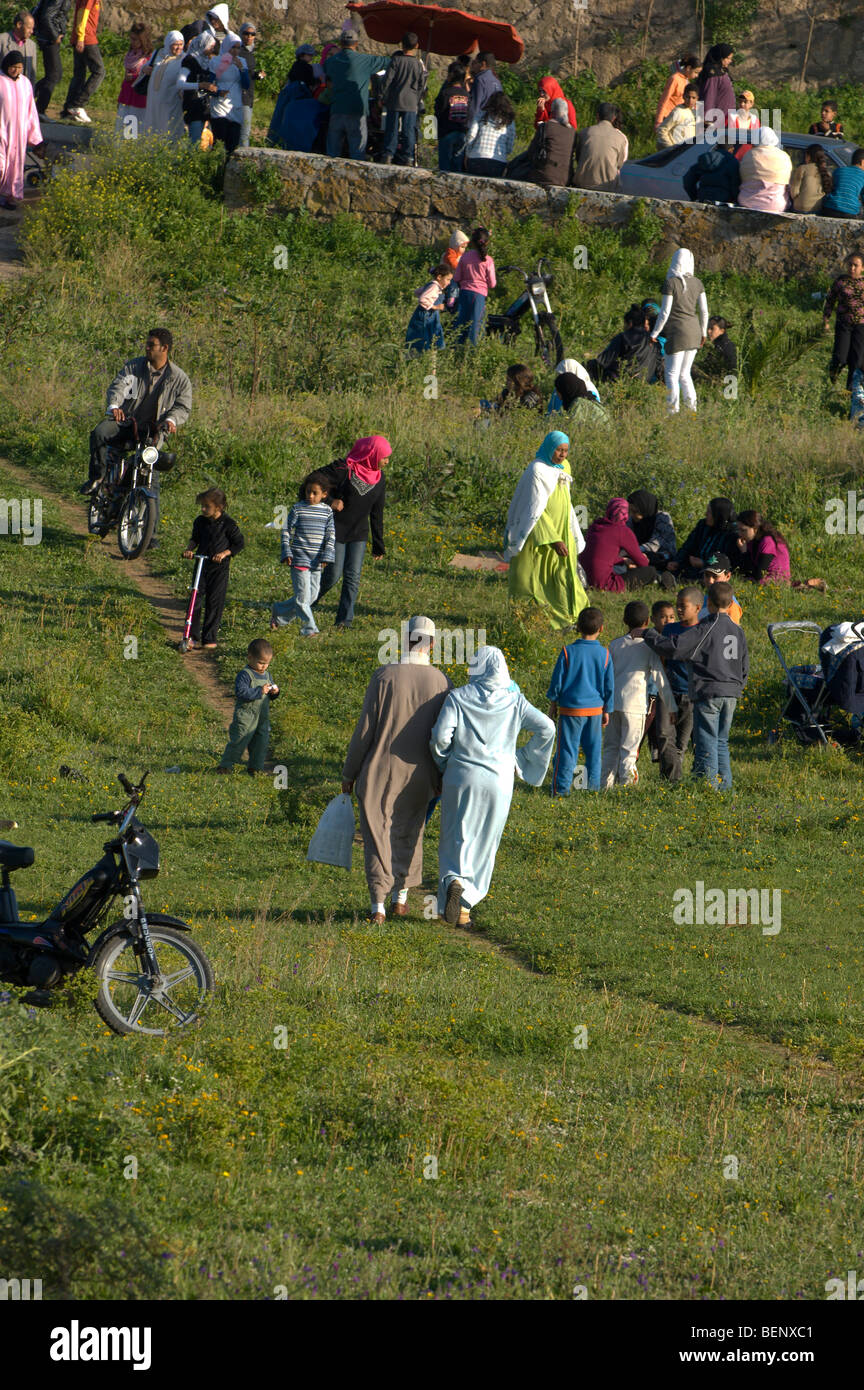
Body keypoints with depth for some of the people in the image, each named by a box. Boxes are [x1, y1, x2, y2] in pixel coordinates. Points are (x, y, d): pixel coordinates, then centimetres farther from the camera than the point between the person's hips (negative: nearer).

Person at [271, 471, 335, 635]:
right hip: (299, 558, -4)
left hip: (316, 561, 4)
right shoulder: (298, 508, -2)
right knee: (303, 595, -9)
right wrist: (286, 552, -7)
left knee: (312, 595, 9)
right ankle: (309, 628, -3)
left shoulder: (327, 512, 5)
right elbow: (287, 530, 1)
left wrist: (327, 556, -5)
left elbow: (330, 536, 6)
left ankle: (280, 612, 26)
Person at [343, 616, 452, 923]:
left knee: (377, 838, 5)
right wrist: (440, 778, 14)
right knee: (408, 833, 22)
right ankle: (401, 897, 30)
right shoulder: (441, 683, -8)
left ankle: (378, 905, -1)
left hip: (379, 771, -3)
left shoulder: (384, 676, -14)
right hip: (417, 774, 3)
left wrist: (349, 773, 1)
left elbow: (364, 729, -9)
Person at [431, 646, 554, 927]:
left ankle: (454, 881, -20)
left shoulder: (458, 698, -5)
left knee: (455, 840, 8)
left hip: (461, 778, -1)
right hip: (499, 780, 1)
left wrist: (444, 762, 8)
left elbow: (440, 737, -13)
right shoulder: (513, 700, 0)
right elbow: (546, 728, -6)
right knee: (484, 845, 12)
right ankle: (465, 904, 9)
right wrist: (522, 759, 6)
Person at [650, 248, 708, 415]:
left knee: (672, 374, -2)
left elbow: (665, 313, -12)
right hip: (694, 332, 6)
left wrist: (654, 334, -3)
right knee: (684, 373, 16)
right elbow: (704, 311, 8)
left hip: (677, 332, -6)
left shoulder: (671, 283, -11)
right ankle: (692, 406, 10)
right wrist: (703, 333, 20)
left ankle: (673, 410, -8)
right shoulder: (697, 283, 4)